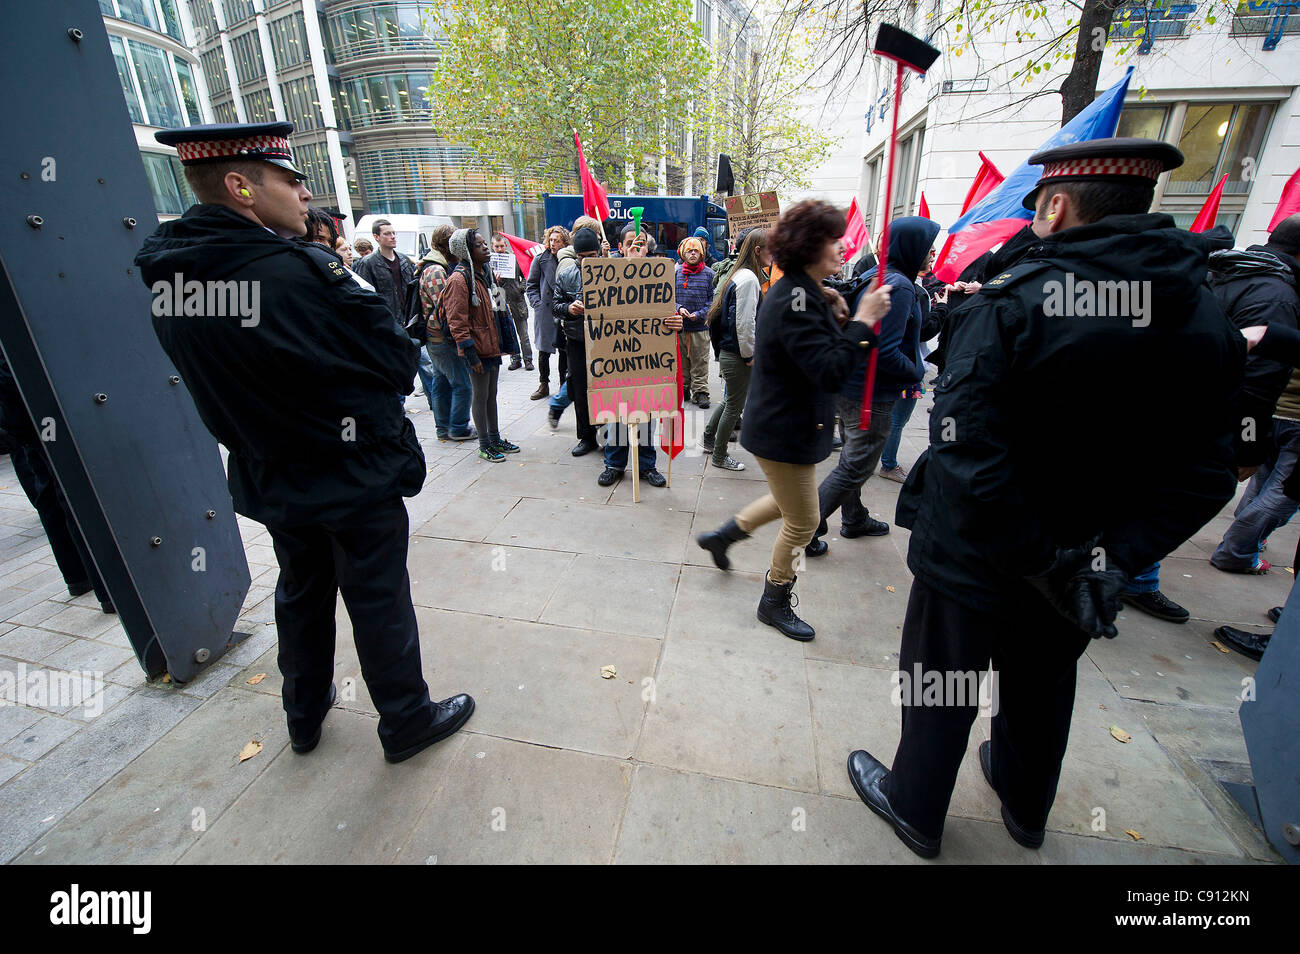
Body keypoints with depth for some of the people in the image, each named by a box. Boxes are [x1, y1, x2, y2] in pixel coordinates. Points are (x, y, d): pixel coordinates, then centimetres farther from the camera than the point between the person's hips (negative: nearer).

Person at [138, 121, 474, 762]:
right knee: (379, 603, 9)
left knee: (301, 594, 24)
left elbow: (226, 382, 8)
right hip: (356, 477, -7)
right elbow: (398, 362, -17)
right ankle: (407, 722, 28)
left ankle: (304, 715, 44)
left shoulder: (170, 282, 0)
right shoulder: (297, 271, -24)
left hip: (273, 483, 7)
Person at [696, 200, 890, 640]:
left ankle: (722, 535, 40)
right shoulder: (795, 301, -25)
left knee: (790, 502, 28)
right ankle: (775, 603, 29)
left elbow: (817, 353, 19)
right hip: (783, 433, -10)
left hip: (786, 425, 10)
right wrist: (863, 321, -28)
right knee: (802, 523, 8)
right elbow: (830, 374, -31)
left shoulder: (800, 292, 8)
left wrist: (848, 338, 4)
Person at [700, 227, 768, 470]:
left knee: (731, 400, 24)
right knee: (735, 406, 4)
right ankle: (719, 457, 18)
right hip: (736, 354, -10)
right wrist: (750, 355, -13)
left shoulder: (739, 274, 12)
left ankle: (708, 438, 39)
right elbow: (744, 323, -22)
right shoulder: (749, 278, -18)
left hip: (729, 351, 10)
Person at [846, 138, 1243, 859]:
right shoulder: (1208, 321, -3)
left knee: (940, 692, 16)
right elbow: (1205, 474, -6)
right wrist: (1115, 555, -8)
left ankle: (913, 807, 40)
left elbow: (965, 453, -32)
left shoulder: (1014, 301, -22)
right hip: (1082, 579, 6)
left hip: (973, 561, -5)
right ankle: (1025, 807, 55)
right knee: (1042, 693, 28)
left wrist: (1040, 556, -22)